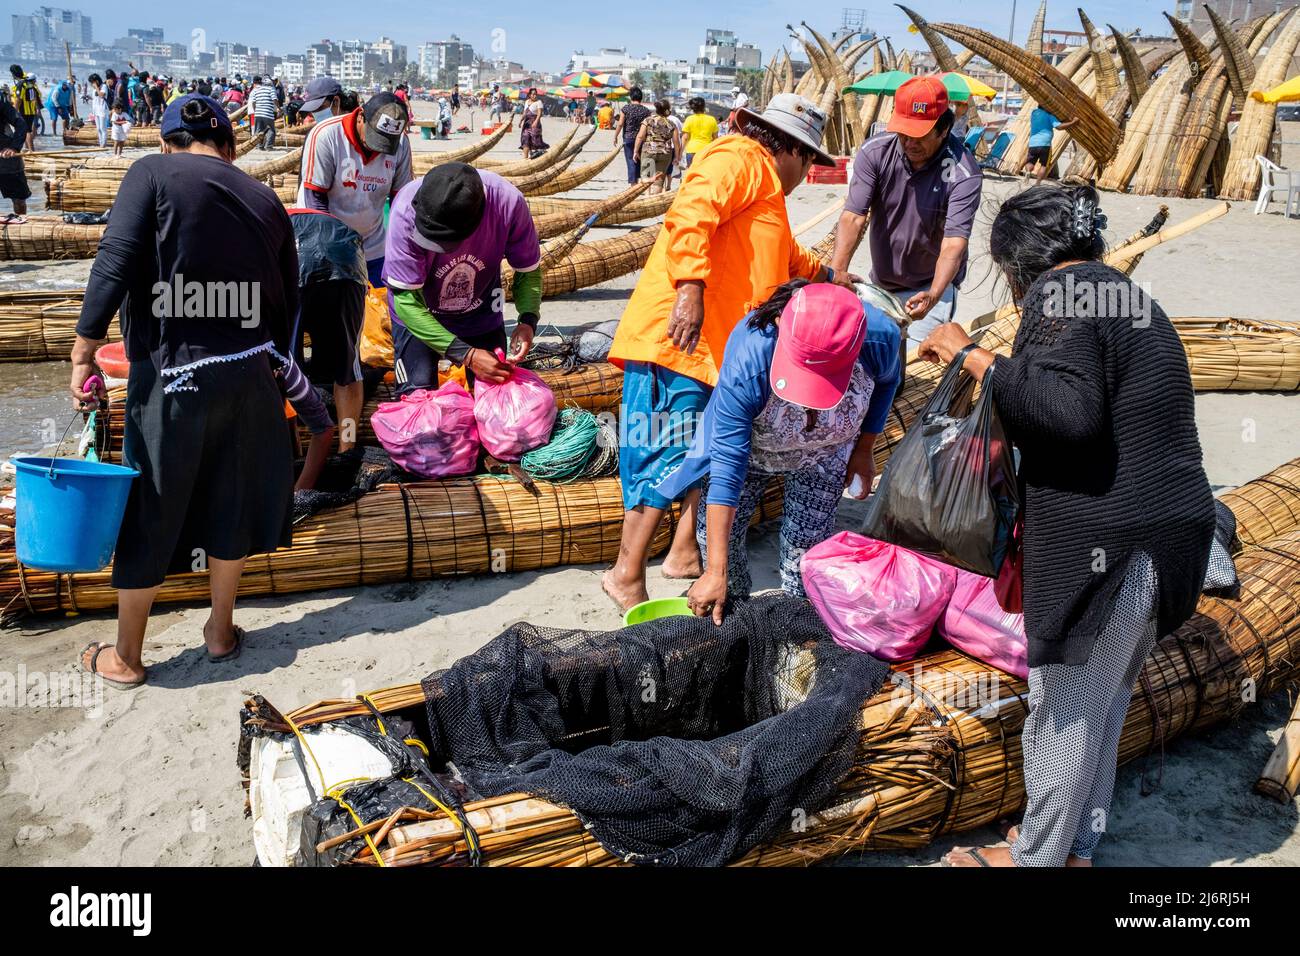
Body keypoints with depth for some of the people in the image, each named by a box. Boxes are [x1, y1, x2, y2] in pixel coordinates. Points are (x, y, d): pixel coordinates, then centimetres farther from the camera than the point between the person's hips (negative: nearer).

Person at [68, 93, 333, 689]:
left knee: (147, 514, 9)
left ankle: (124, 657, 24)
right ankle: (221, 632, 33)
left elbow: (114, 265, -14)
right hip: (249, 373, 4)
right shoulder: (265, 200, 9)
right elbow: (287, 306, 13)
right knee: (229, 504, 18)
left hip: (170, 376, -3)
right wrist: (300, 397, 23)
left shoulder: (153, 173, -3)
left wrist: (84, 354, -9)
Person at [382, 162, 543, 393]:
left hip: (482, 313, 2)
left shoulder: (508, 202, -31)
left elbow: (528, 270, -14)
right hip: (418, 316, -2)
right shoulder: (407, 209, -35)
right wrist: (467, 355, -35)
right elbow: (407, 302, -30)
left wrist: (528, 320, -33)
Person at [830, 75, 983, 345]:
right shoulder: (875, 152, -13)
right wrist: (835, 272, -35)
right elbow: (853, 217, -19)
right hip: (880, 282, 4)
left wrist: (933, 295, -49)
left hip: (932, 285, -4)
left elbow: (954, 243, -31)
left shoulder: (963, 173, -23)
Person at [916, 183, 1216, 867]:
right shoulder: (1130, 300, 18)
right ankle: (1079, 845, 35)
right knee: (1105, 698, 21)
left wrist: (974, 359, -18)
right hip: (1175, 526, 10)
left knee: (1064, 709, 6)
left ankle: (1037, 856, 22)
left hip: (1107, 550, -10)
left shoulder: (1057, 295, -12)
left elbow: (1070, 413, -27)